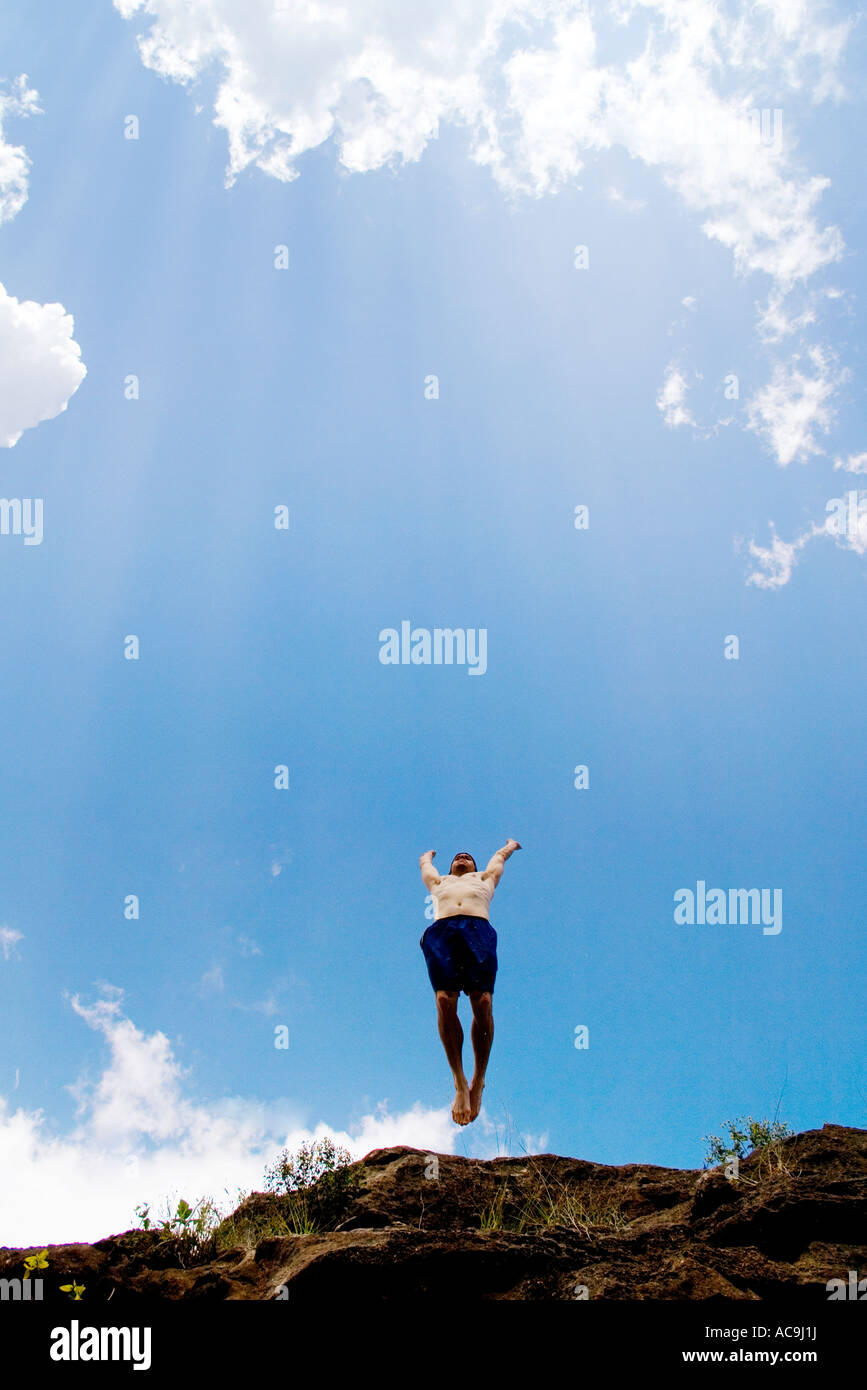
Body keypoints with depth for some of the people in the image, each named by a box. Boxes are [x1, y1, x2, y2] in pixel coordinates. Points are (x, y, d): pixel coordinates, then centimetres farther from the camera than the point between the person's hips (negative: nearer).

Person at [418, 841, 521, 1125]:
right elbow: (424, 861, 59)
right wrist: (429, 854, 79)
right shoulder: (438, 882, 41)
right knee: (445, 1000, -23)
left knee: (482, 1002, -23)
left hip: (479, 930, 0)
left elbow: (500, 855, 55)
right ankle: (459, 1083, -21)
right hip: (441, 931, 1)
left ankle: (479, 1081, -15)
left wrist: (510, 845, 75)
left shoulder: (484, 878, 39)